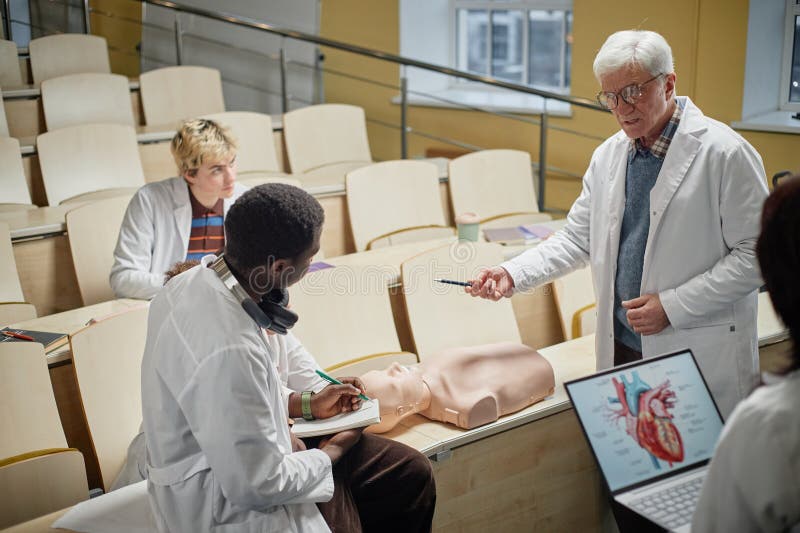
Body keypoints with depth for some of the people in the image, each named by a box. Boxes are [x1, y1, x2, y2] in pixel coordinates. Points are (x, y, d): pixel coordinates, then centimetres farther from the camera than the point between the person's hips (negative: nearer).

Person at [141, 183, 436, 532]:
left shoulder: (198, 280, -6)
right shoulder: (229, 349, -34)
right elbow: (258, 485, -26)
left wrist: (306, 403, 4)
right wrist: (332, 453, -9)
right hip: (230, 504, -9)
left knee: (412, 473, 8)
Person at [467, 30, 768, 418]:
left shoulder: (724, 153, -10)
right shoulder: (607, 156, 9)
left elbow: (754, 254, -11)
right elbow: (577, 239, 15)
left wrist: (673, 306, -16)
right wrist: (512, 275, 0)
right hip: (621, 348, 5)